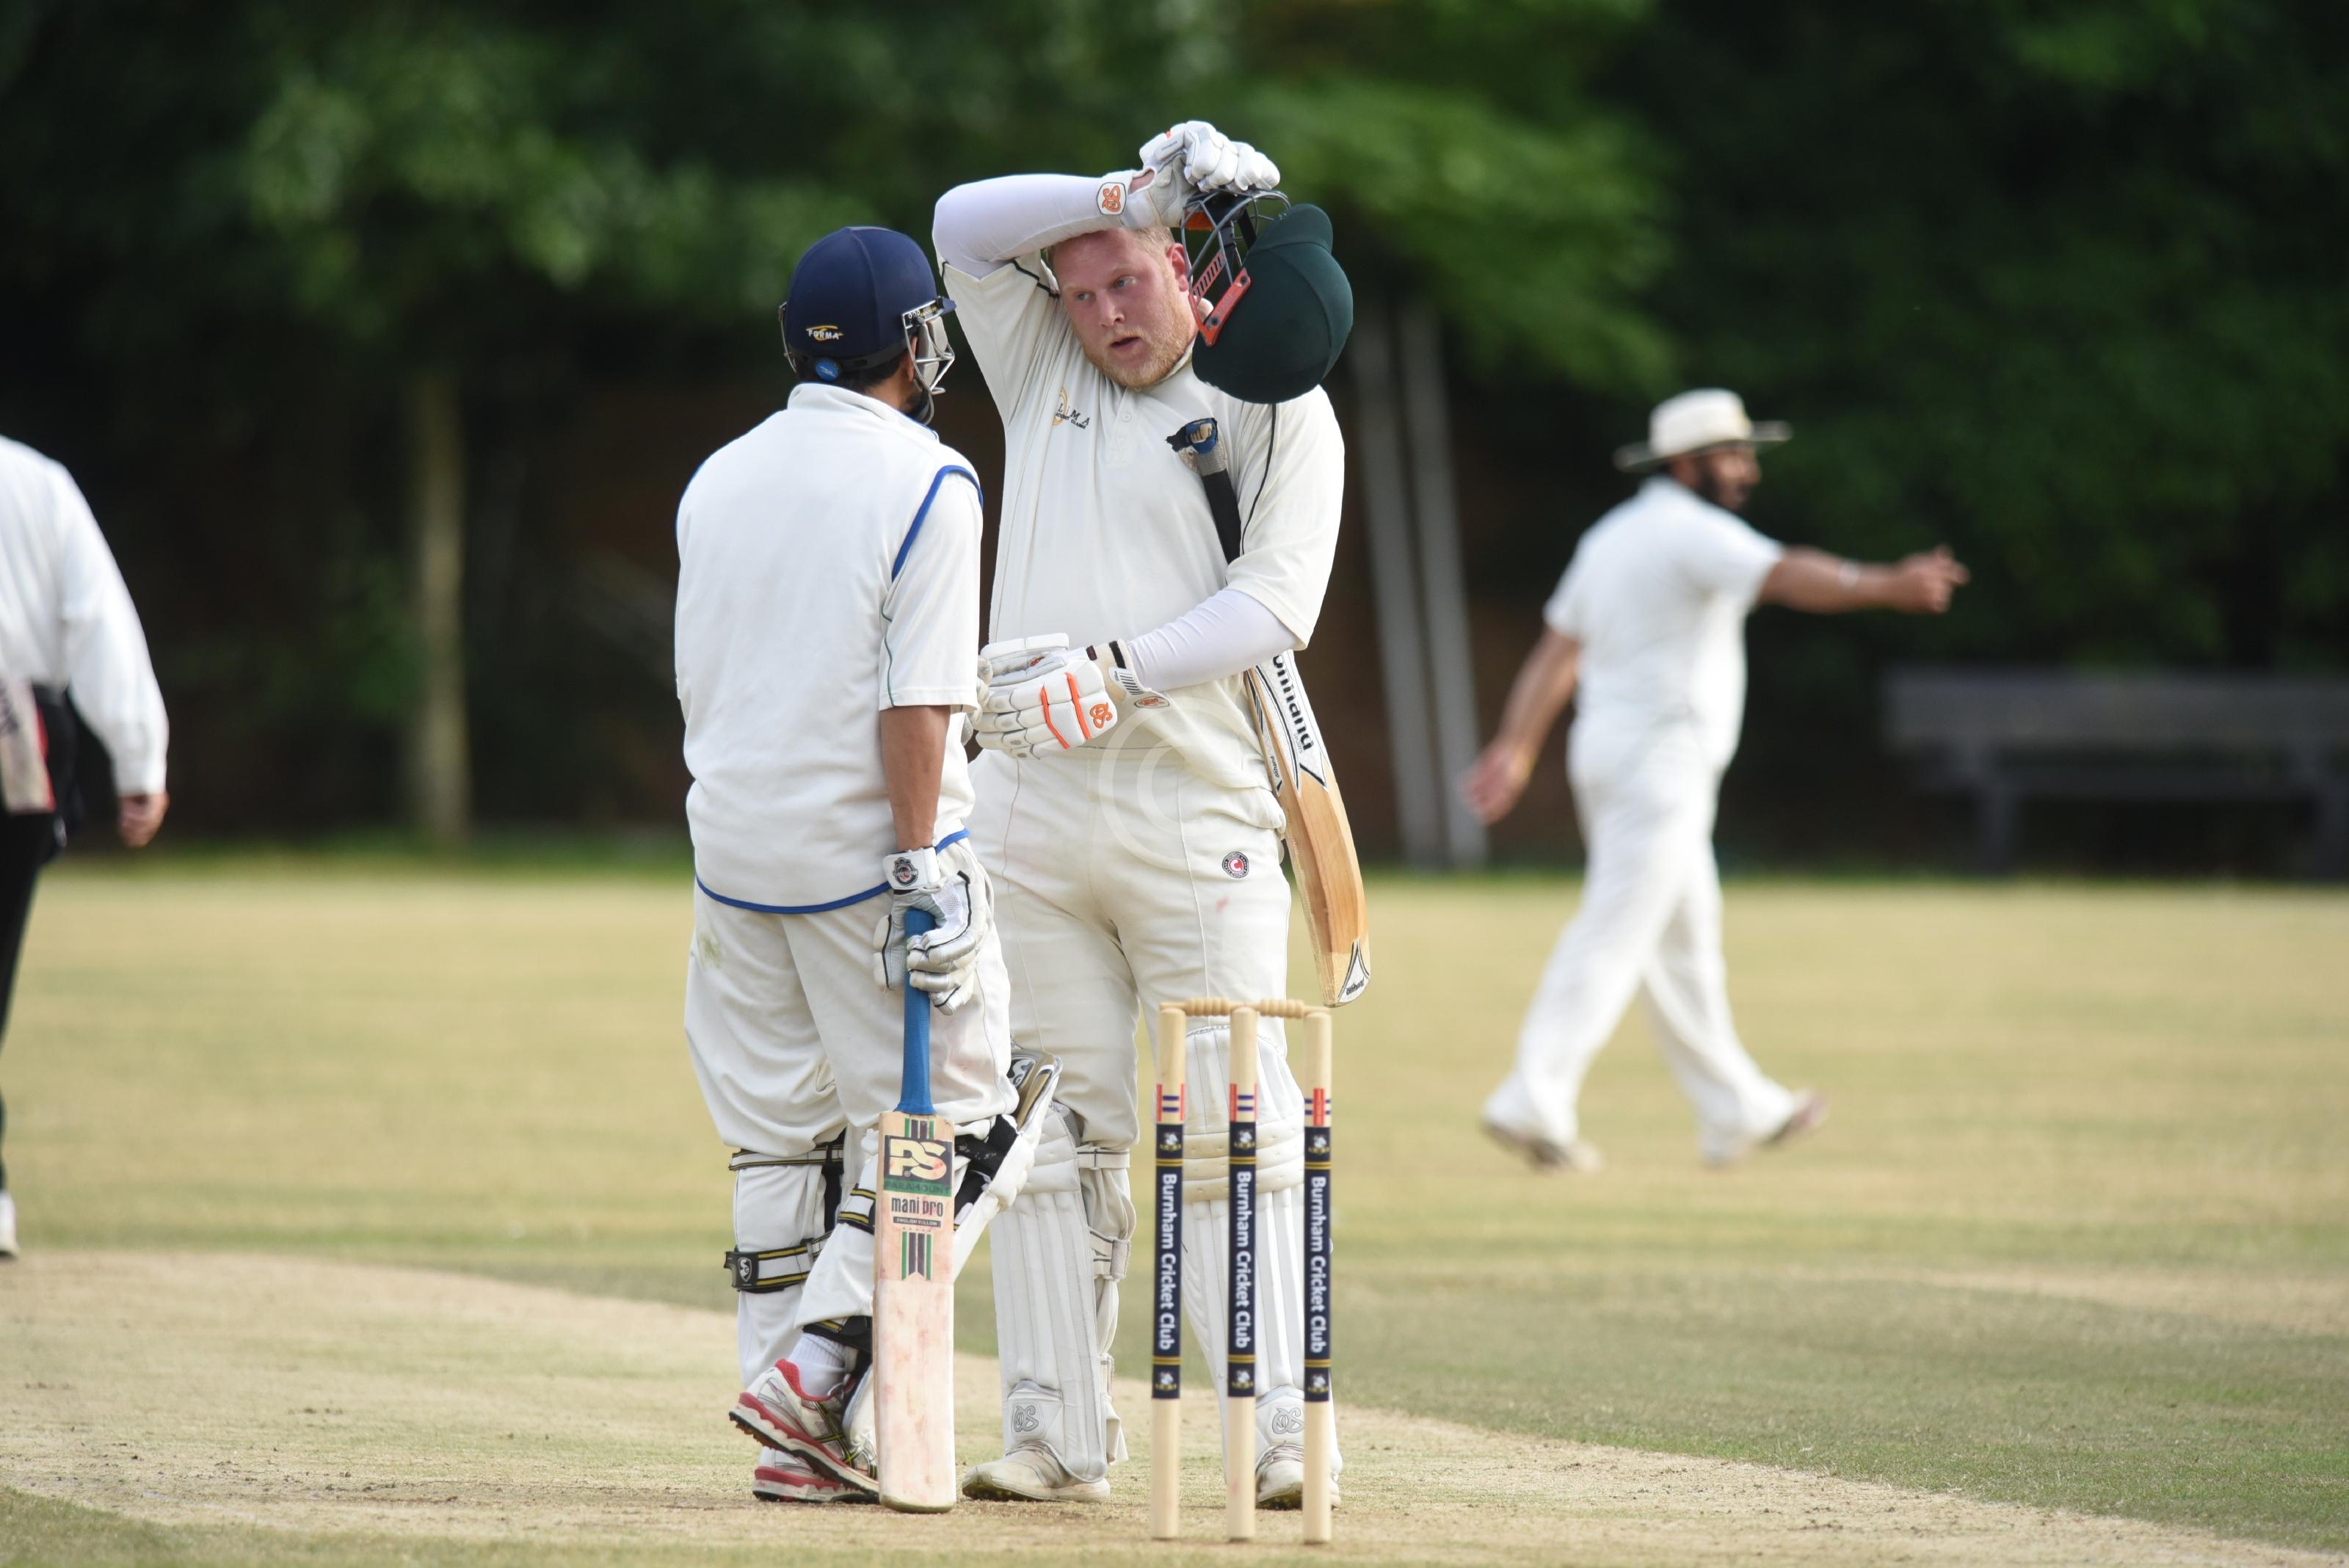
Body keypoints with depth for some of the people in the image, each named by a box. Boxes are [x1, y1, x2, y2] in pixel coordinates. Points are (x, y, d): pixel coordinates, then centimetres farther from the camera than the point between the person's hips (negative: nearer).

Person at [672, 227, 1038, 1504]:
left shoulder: (717, 480, 10)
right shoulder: (923, 482, -10)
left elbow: (696, 683, 14)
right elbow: (916, 702, -16)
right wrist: (922, 867, -17)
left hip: (733, 854, 7)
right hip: (864, 850, -7)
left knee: (778, 1143, 10)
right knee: (948, 1123, 2)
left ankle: (796, 1440, 8)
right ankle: (818, 1369, -11)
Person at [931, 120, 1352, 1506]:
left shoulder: (1282, 412, 5)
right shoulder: (1046, 375, 17)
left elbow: (1275, 606, -6)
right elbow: (966, 225, 7)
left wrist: (1114, 668, -18)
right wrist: (1138, 192, 0)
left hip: (1199, 816, -3)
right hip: (1031, 811, 3)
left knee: (1233, 1126, -7)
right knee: (1057, 1128, 2)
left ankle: (1277, 1431, -7)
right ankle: (1060, 1434, 3)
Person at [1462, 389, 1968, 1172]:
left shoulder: (1609, 538, 17)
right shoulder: (1691, 531, -12)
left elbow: (1556, 651, 14)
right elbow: (1786, 576, -29)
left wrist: (1515, 748, 12)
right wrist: (1887, 587, -42)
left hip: (1603, 753, 10)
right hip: (1660, 755, -10)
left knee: (1683, 939, 15)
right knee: (1616, 933, -11)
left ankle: (1738, 1108, 24)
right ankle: (1534, 1100, -17)